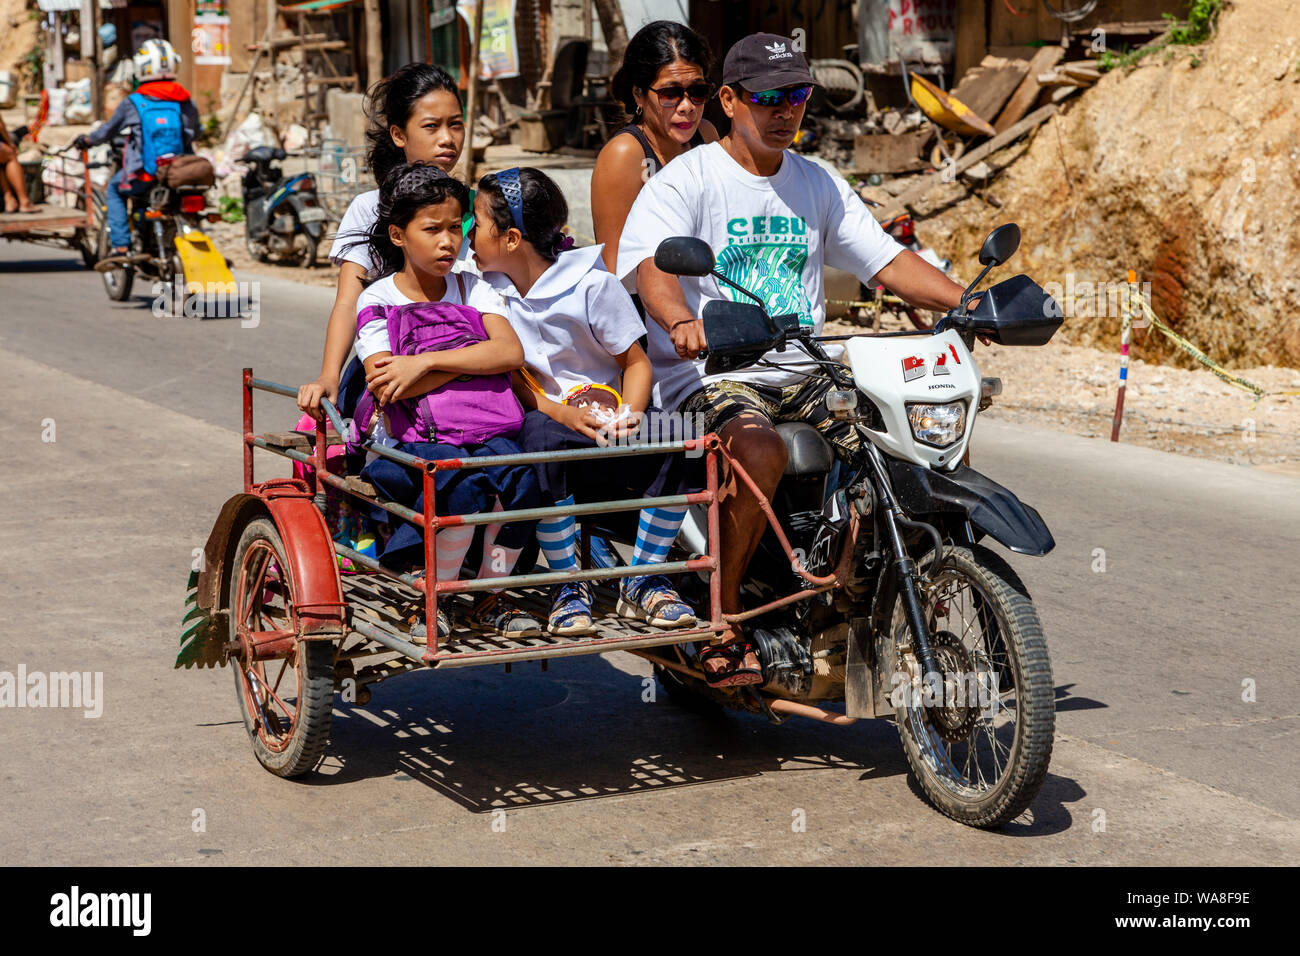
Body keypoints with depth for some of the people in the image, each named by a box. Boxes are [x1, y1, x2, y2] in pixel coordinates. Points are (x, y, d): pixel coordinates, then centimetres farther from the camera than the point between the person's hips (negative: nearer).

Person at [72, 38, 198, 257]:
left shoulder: (132, 103, -3)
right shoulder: (186, 102, 2)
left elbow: (108, 131, 9)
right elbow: (194, 132, 18)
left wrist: (86, 139, 30)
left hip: (145, 176, -2)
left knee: (114, 188, 27)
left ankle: (121, 246, 14)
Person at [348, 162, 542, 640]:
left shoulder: (472, 288, 11)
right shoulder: (377, 299, 2)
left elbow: (511, 353, -8)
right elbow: (386, 389, -14)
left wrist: (427, 361, -17)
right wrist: (477, 358, -12)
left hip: (485, 430, 3)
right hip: (414, 440, -3)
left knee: (519, 476, -30)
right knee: (465, 486, -35)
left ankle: (490, 597, -8)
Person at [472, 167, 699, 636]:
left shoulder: (592, 284, -6)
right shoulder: (491, 289, 5)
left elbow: (636, 362, -1)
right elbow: (508, 374, 3)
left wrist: (627, 417, -21)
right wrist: (561, 413, -16)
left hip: (605, 416, -1)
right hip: (543, 417, 1)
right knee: (543, 437, -37)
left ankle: (643, 582, -14)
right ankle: (569, 585, -25)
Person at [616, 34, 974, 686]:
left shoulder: (818, 185, 17)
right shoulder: (686, 180, -1)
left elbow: (888, 261, 12)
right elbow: (652, 266, -18)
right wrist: (682, 322, -41)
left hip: (806, 376, 6)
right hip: (710, 374, -5)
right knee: (760, 448, -37)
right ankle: (722, 620, -20)